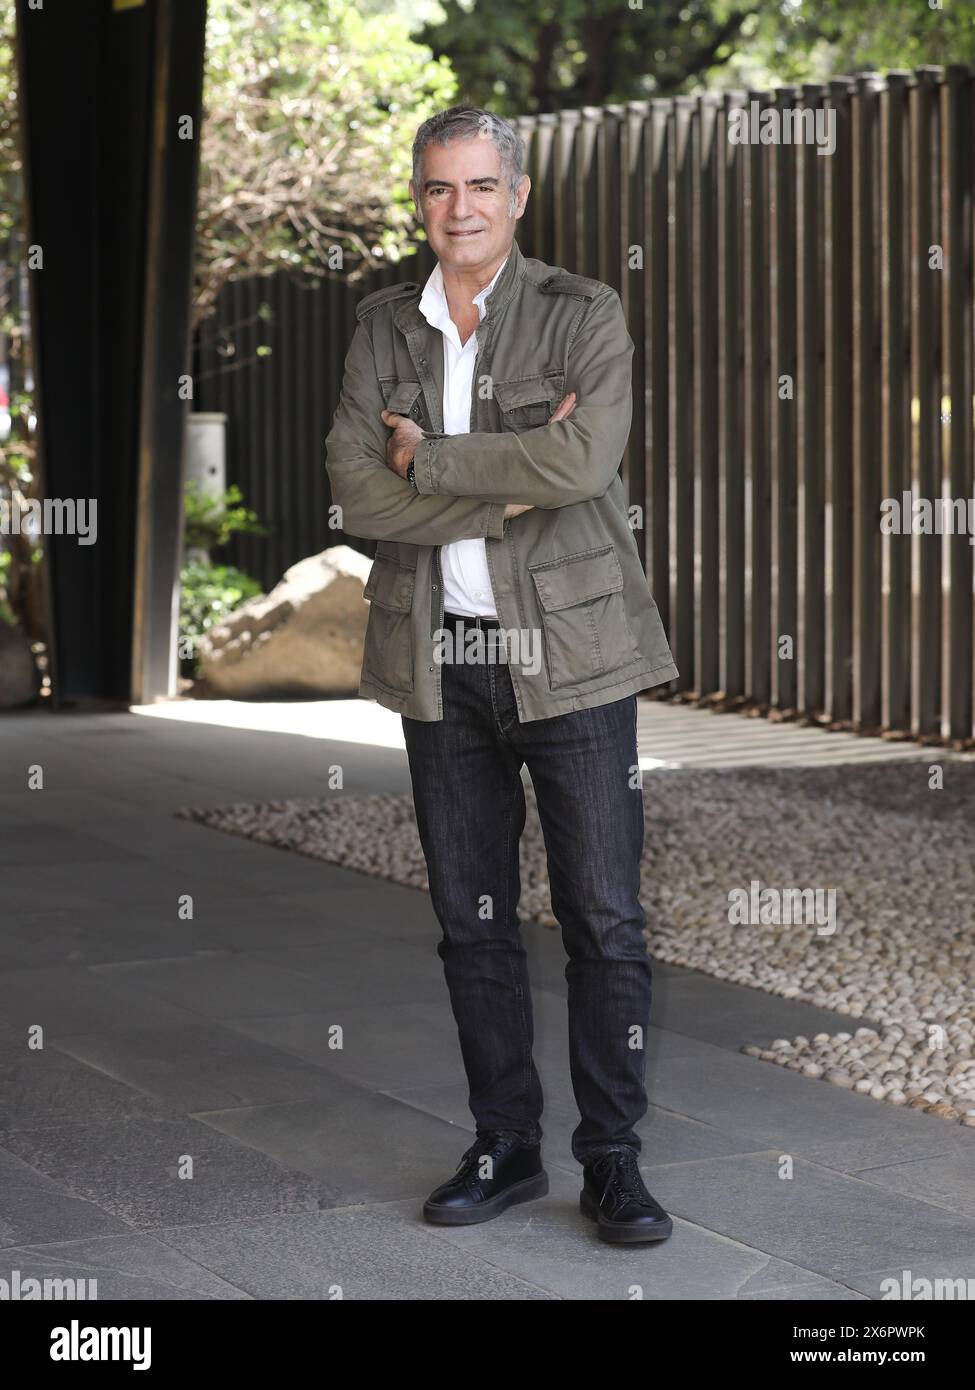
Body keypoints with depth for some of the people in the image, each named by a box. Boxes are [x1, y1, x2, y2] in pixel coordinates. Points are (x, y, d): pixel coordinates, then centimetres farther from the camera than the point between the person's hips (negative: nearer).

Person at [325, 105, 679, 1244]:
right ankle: (505, 1150, 21)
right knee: (471, 922, 9)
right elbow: (356, 491, -6)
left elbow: (582, 463, -20)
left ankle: (612, 1161, 9)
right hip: (440, 658, 3)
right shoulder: (382, 327, 7)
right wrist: (509, 484, -15)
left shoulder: (584, 316, -2)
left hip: (569, 649, -3)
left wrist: (427, 456, -12)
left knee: (604, 917, -2)